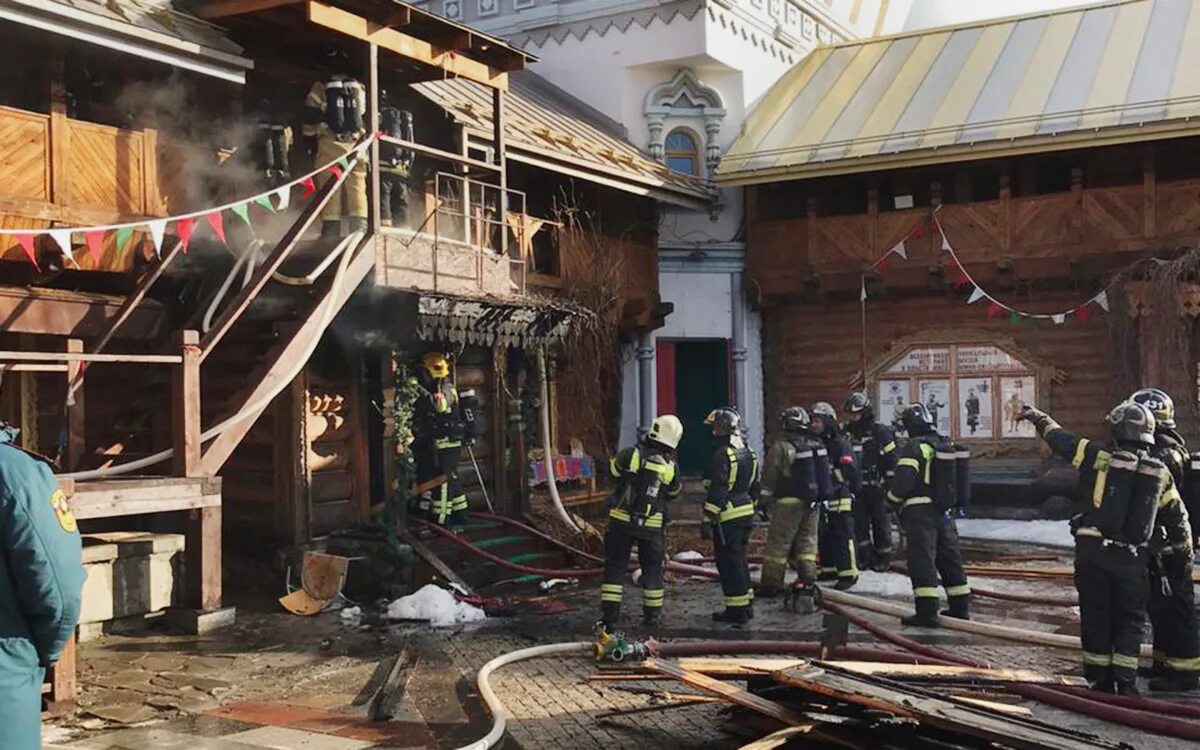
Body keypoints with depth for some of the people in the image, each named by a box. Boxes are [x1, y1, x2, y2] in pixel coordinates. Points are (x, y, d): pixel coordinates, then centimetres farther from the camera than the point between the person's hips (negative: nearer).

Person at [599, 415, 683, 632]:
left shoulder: (630, 455, -10)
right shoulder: (671, 468, -4)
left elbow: (612, 472, 6)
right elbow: (674, 494, 12)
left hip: (621, 521, -1)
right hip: (652, 526, 1)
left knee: (615, 567, 5)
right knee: (652, 569, 15)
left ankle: (609, 616, 2)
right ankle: (653, 617, 22)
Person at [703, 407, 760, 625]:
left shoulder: (722, 454, -17)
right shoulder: (749, 452, 11)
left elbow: (716, 491, -20)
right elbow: (755, 487, 18)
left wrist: (707, 520, -17)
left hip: (728, 517, -9)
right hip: (746, 513, 9)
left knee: (729, 562, -1)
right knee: (739, 559, 18)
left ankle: (736, 610, 2)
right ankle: (746, 604, 25)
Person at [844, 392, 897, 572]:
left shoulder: (880, 432, -7)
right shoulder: (848, 434, 6)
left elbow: (892, 460, -7)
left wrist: (889, 484, -9)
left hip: (877, 488, -4)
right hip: (857, 489, 4)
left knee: (880, 524, 4)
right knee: (859, 524, 4)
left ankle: (883, 557, 14)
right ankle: (865, 556, 14)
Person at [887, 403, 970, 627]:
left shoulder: (914, 447, -11)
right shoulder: (945, 446, 15)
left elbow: (903, 480, -18)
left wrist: (892, 499, -2)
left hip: (919, 511, -8)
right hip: (943, 511, 8)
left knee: (922, 561, -8)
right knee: (950, 559, 14)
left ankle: (927, 612, -12)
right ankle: (960, 607, 21)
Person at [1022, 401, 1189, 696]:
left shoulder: (1099, 455, -6)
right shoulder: (1160, 472, 4)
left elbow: (1060, 439, 7)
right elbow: (1178, 518, 9)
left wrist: (1038, 417, 25)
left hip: (1093, 551, -1)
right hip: (1133, 558, 2)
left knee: (1095, 618, 10)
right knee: (1130, 621, 12)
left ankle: (1100, 680, 16)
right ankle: (1125, 684, 7)